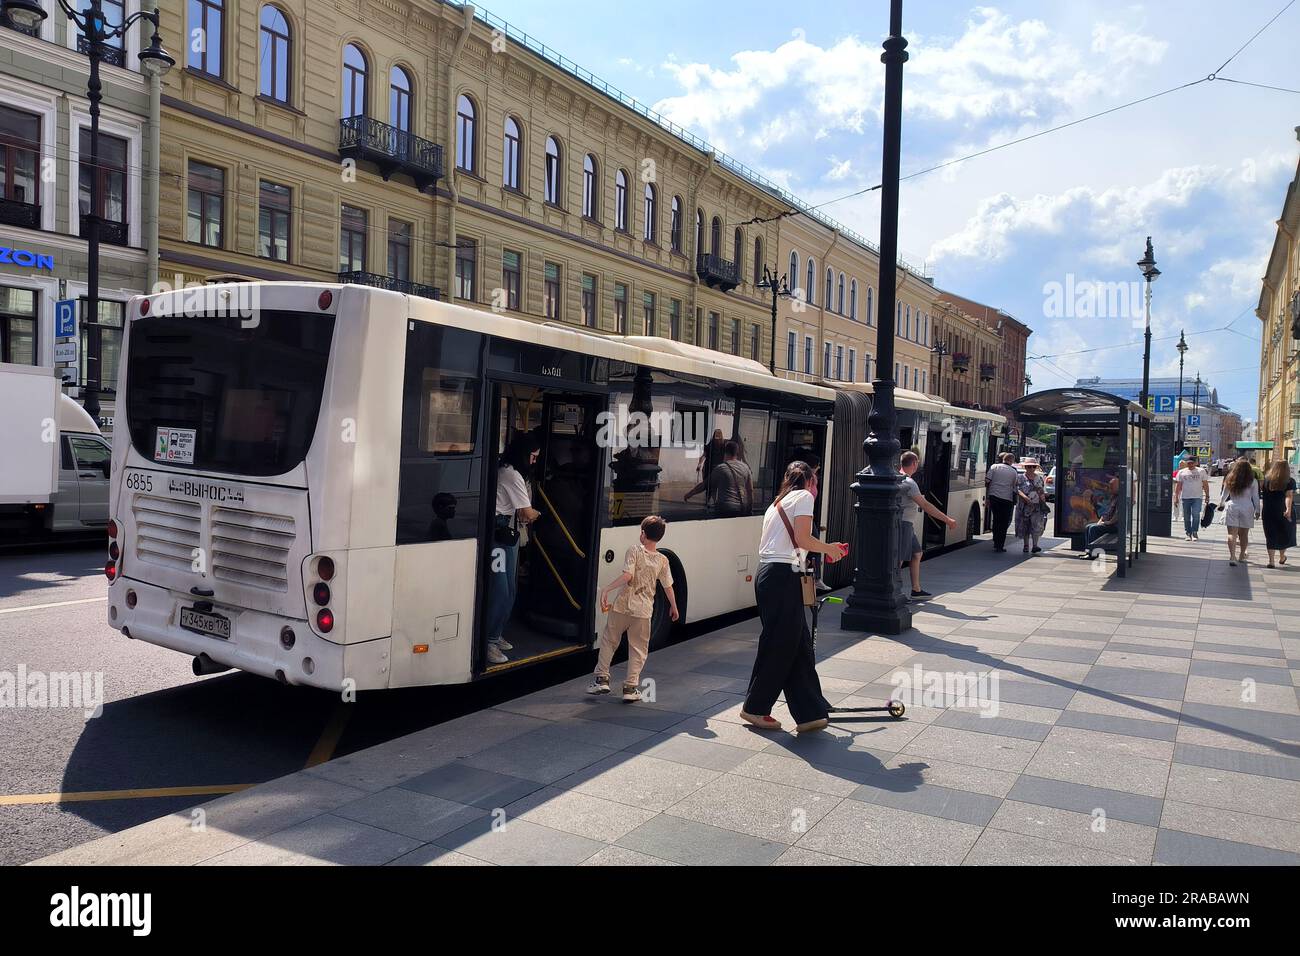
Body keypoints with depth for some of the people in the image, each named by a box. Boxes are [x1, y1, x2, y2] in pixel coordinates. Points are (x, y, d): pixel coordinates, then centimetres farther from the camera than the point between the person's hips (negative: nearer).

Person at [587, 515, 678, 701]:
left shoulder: (634, 551, -9)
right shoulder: (662, 561, 1)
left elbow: (627, 575, -21)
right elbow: (668, 587, 8)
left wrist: (606, 589, -22)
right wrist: (674, 607, 22)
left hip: (622, 606, -2)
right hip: (643, 611, 2)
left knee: (609, 641, 16)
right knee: (638, 649, 11)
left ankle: (601, 679, 16)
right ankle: (631, 687, 9)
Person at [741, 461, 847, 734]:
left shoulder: (778, 502, 24)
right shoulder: (804, 496, 0)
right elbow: (802, 539, -12)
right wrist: (829, 548, 4)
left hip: (768, 573, 9)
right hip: (783, 576, -9)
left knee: (798, 644, 9)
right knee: (779, 645, 0)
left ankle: (810, 713, 10)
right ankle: (755, 708, 12)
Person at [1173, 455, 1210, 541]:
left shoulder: (1201, 471, 8)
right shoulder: (1181, 472, 9)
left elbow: (1205, 485, 9)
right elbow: (1178, 486, 9)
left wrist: (1207, 496, 3)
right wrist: (1176, 498, 4)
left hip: (1197, 497, -2)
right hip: (1185, 497, 2)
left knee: (1196, 514, -14)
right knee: (1186, 517, 5)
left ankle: (1194, 533, -8)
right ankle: (1188, 533, 13)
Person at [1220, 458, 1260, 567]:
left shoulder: (1230, 480, 1)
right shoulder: (1252, 481, -3)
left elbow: (1224, 495, 12)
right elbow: (1255, 497, 2)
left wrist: (1222, 503, 32)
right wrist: (1257, 511, 12)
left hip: (1232, 506, 0)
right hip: (1247, 508, 0)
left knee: (1232, 534, -4)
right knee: (1244, 534, 13)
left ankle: (1232, 556, -17)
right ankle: (1242, 556, 23)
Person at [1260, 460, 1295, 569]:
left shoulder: (1266, 480, 0)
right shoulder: (1290, 481, -5)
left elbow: (1262, 496, 0)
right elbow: (1288, 496, -17)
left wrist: (1261, 511, 7)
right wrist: (1288, 509, -23)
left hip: (1268, 512, 1)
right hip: (1283, 511, -1)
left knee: (1270, 536, 7)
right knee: (1285, 535, 19)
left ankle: (1271, 560, 2)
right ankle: (1282, 557, 30)